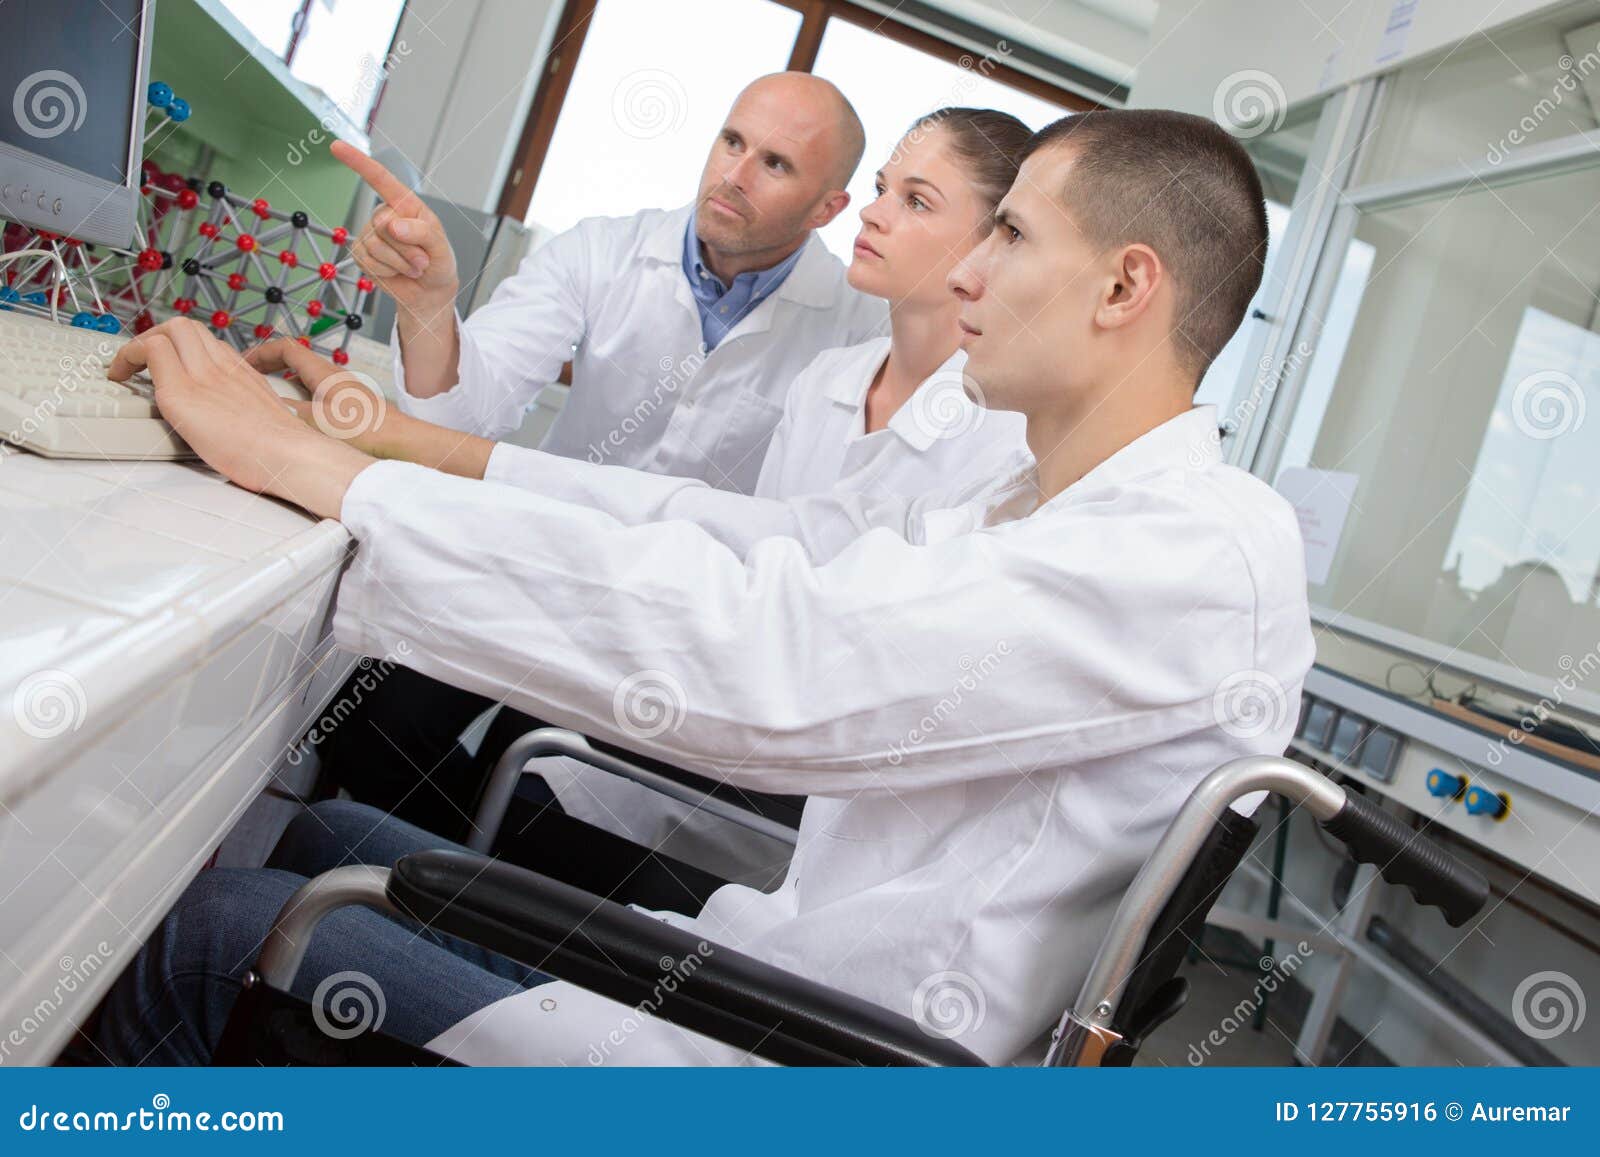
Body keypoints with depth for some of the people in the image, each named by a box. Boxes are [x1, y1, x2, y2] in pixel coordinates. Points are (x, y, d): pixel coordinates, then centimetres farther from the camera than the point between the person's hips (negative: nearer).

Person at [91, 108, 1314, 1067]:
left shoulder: (1201, 553, -22)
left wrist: (300, 458, -24)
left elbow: (755, 660, -32)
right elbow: (774, 538, 8)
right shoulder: (1032, 513, 7)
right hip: (755, 957, 8)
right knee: (325, 831, 13)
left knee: (211, 928, -5)